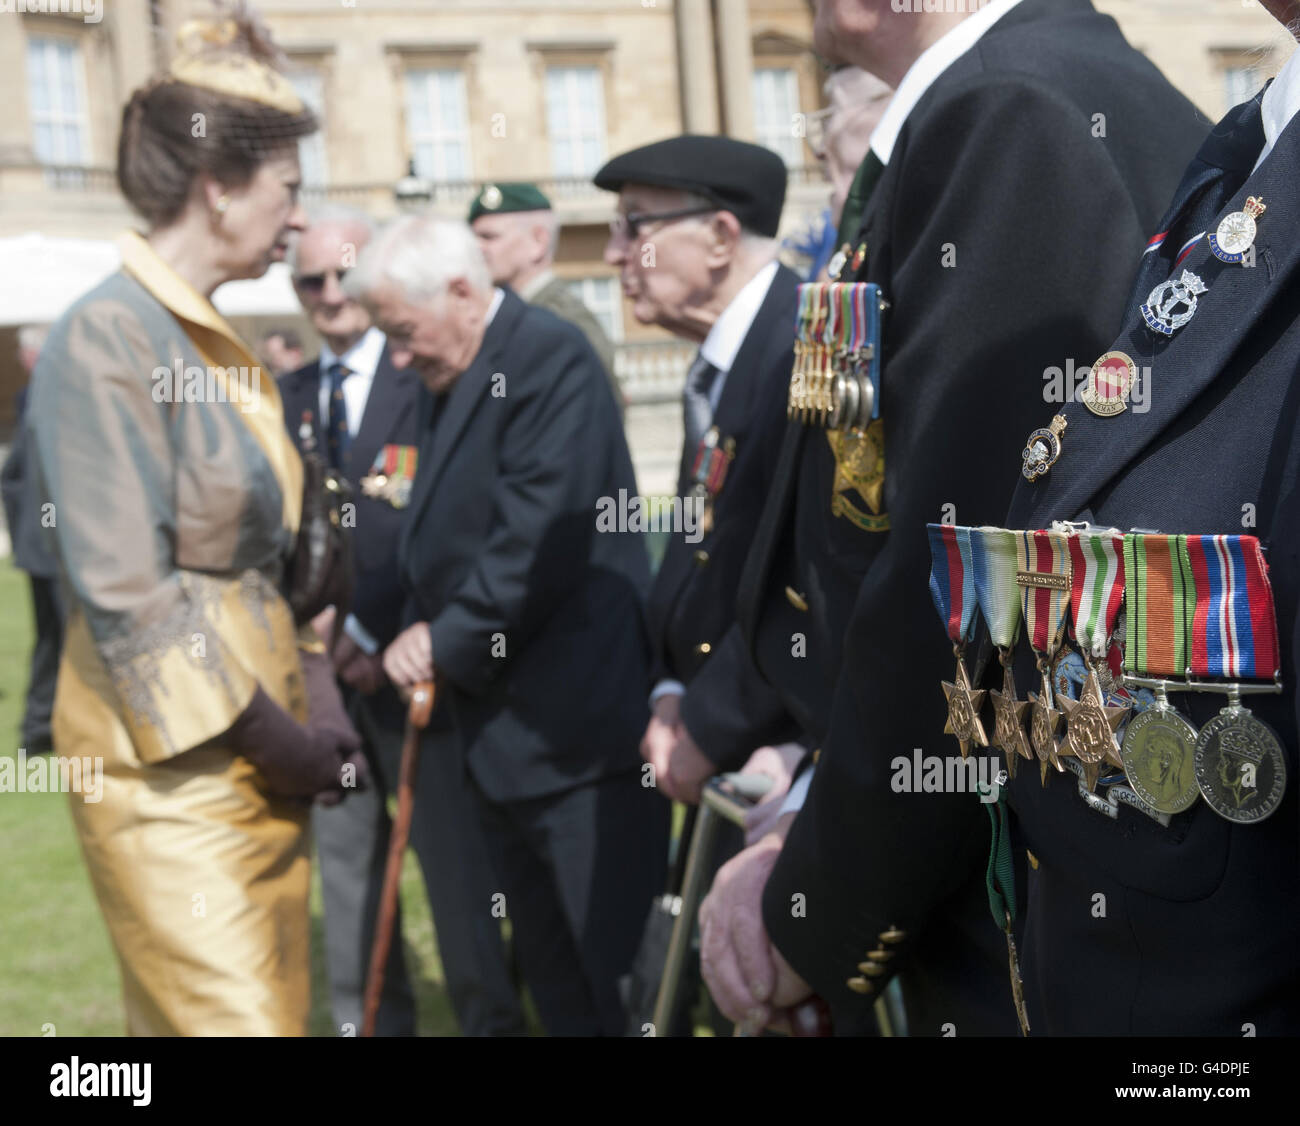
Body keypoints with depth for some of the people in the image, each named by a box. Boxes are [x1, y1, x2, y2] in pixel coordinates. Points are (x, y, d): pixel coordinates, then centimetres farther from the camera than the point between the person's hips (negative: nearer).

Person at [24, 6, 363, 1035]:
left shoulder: (214, 342, 11)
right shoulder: (108, 336, -14)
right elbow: (127, 593, -19)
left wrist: (317, 703, 4)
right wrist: (268, 738, -13)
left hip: (263, 741, 8)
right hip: (174, 756, -8)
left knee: (281, 1007, 15)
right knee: (230, 1018, -4)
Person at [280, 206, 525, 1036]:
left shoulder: (428, 380, -4)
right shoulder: (291, 397, 14)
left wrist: (373, 630, -14)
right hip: (321, 660, 5)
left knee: (453, 850, 2)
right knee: (346, 854, 11)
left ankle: (490, 1014, 15)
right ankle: (368, 1015, 23)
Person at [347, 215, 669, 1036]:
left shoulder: (549, 358, -14)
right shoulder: (452, 378, 14)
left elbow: (541, 543, -22)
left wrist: (448, 640, -13)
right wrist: (430, 638, -1)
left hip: (573, 723, -9)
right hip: (504, 726, 9)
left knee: (616, 961, 0)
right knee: (550, 968, 17)